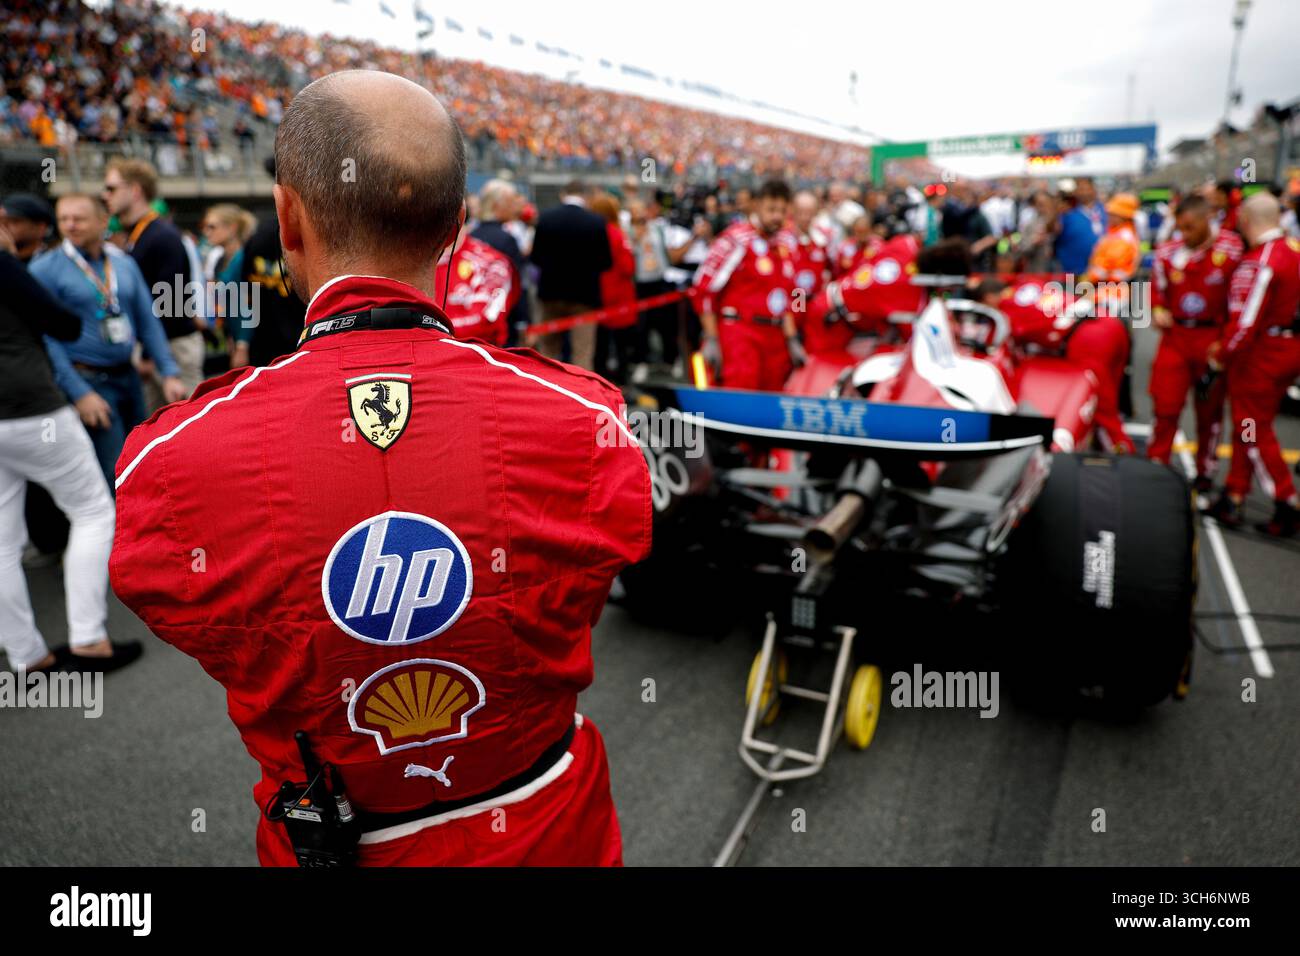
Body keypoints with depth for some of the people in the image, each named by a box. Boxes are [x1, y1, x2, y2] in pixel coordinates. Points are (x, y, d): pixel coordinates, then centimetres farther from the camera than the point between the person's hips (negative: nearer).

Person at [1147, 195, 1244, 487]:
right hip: (1175, 336, 1)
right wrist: (1158, 309, -9)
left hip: (1213, 338, -1)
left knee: (1210, 409, 11)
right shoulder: (1168, 252, 0)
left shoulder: (1233, 249, -7)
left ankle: (1206, 472, 25)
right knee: (1166, 406, -2)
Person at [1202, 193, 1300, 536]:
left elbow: (1245, 321, -23)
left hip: (1261, 352, -9)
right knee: (1249, 426, 15)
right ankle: (1233, 499, 22)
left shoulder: (1257, 263, -21)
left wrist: (1221, 356, -12)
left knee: (1253, 431, 3)